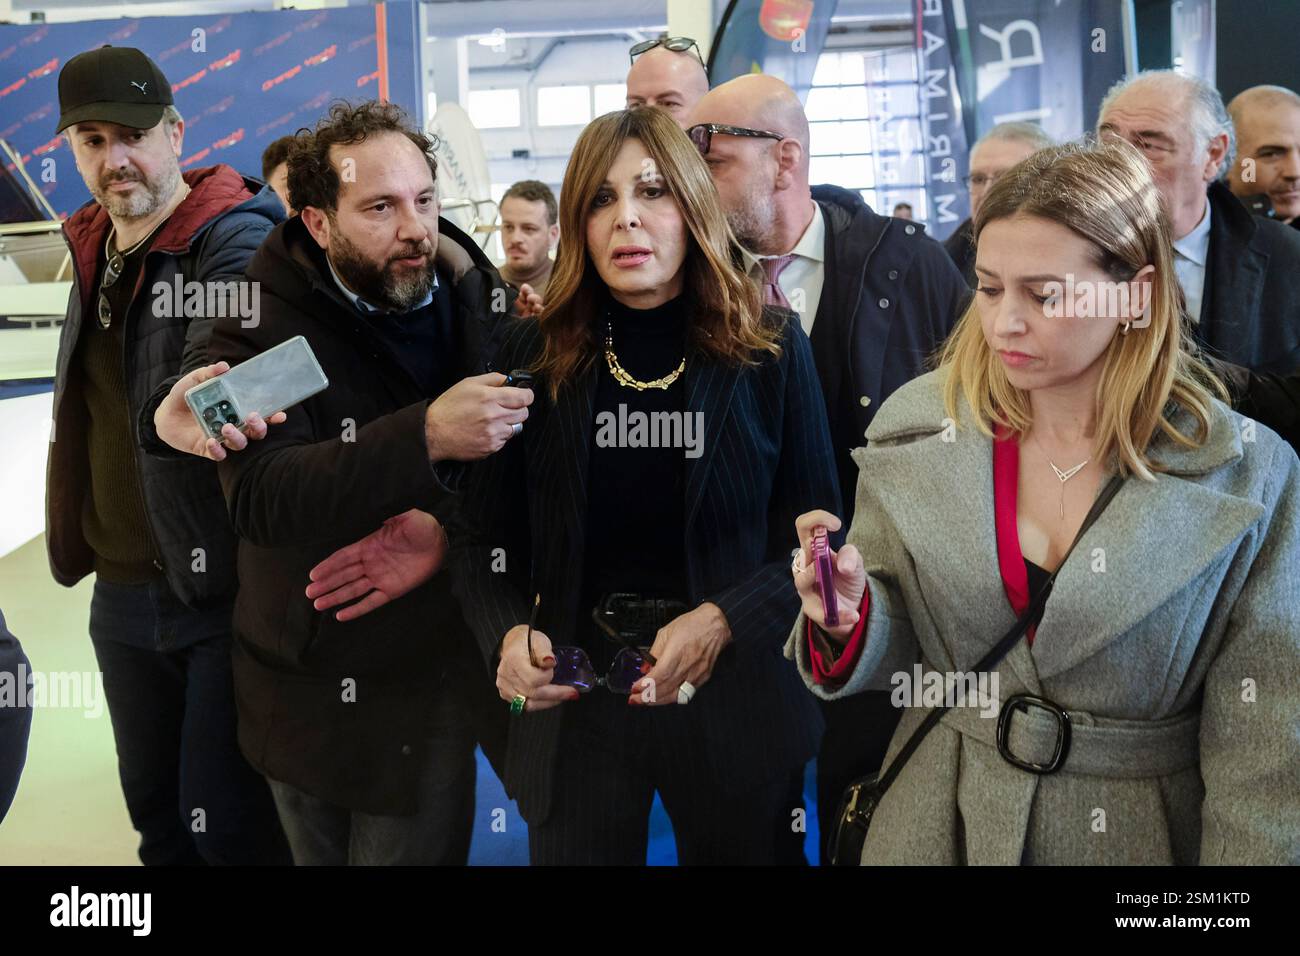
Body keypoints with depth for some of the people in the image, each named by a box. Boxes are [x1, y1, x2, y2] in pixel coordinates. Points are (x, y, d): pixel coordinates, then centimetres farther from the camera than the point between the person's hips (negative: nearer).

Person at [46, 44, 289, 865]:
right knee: (156, 817, 18)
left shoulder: (234, 237, -13)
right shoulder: (94, 251, 10)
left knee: (226, 820, -2)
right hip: (122, 591, 7)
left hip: (225, 586, -7)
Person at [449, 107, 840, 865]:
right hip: (576, 699, 1)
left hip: (734, 706, 0)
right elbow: (484, 539, 4)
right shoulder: (536, 355, -1)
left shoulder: (770, 347, -4)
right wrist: (507, 633, -15)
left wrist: (724, 621, -18)